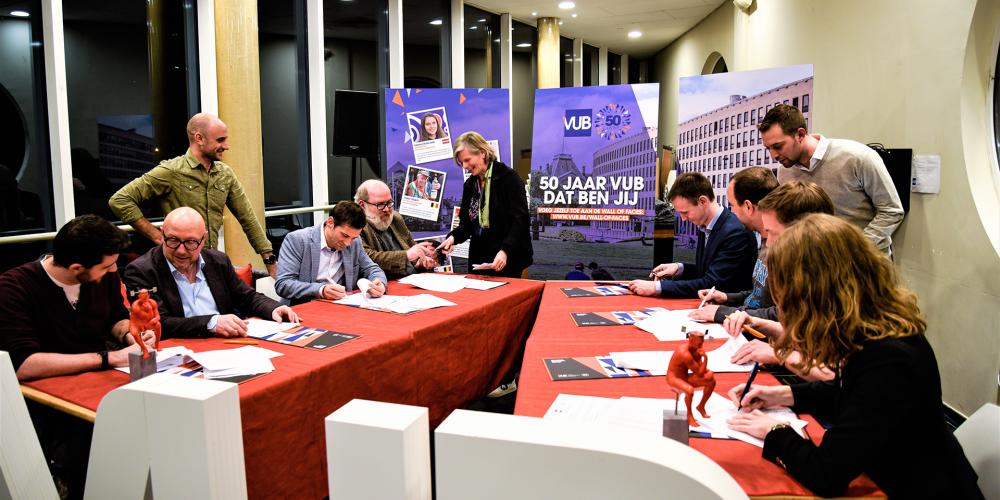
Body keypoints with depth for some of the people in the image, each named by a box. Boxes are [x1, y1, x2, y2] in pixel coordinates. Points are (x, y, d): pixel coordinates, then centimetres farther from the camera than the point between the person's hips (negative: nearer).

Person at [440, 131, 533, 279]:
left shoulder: (509, 177, -7)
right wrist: (453, 237, -7)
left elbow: (520, 220, -14)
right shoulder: (470, 184, 13)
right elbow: (467, 224, 15)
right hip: (479, 259, 6)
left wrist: (505, 251, -26)